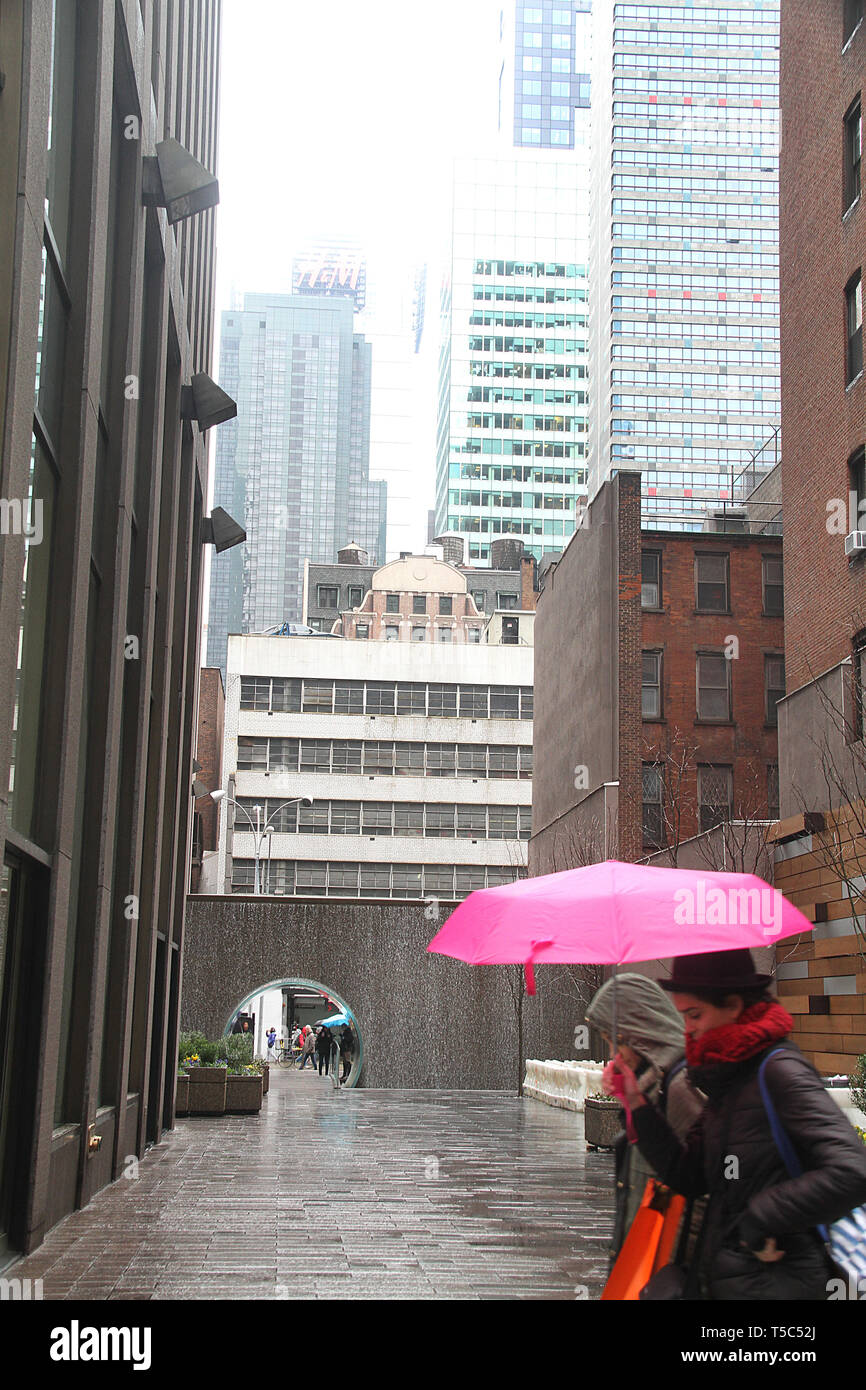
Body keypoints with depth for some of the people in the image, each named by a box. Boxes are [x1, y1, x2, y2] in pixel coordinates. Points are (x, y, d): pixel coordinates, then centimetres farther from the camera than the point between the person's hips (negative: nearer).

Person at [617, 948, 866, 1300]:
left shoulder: (779, 1070, -15)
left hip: (771, 1282, -8)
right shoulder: (726, 1078, 11)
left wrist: (758, 1221, -17)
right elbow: (687, 1175, 9)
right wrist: (636, 1102, 1)